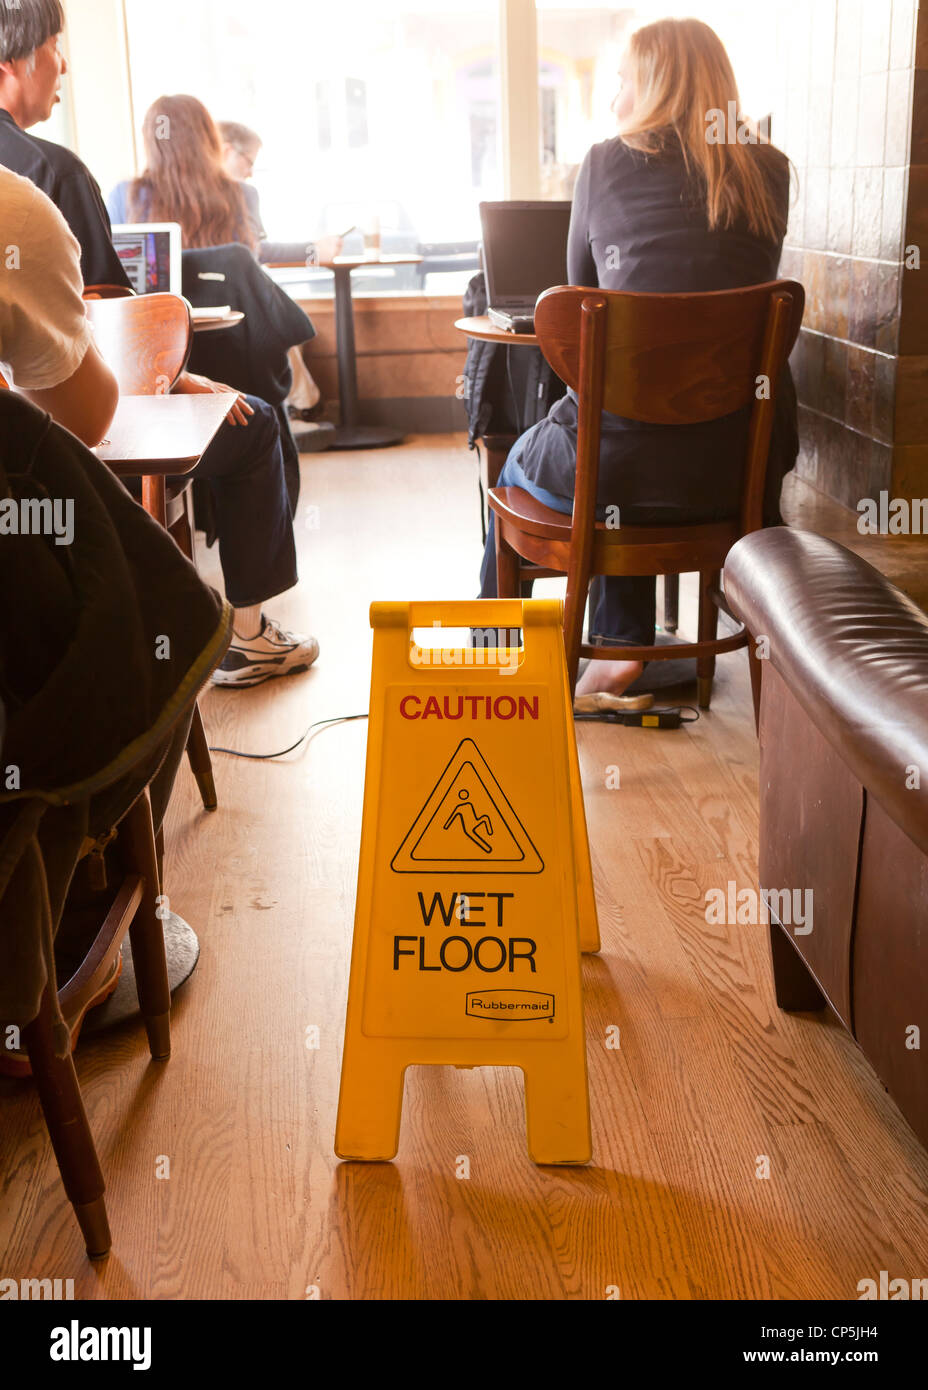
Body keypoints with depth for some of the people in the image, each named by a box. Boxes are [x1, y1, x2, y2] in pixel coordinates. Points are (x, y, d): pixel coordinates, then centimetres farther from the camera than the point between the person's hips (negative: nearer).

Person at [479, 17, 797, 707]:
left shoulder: (607, 163, -1)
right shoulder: (771, 173, 7)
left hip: (629, 464, -4)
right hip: (741, 467, 4)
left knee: (519, 466, 28)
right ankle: (621, 649, 30)